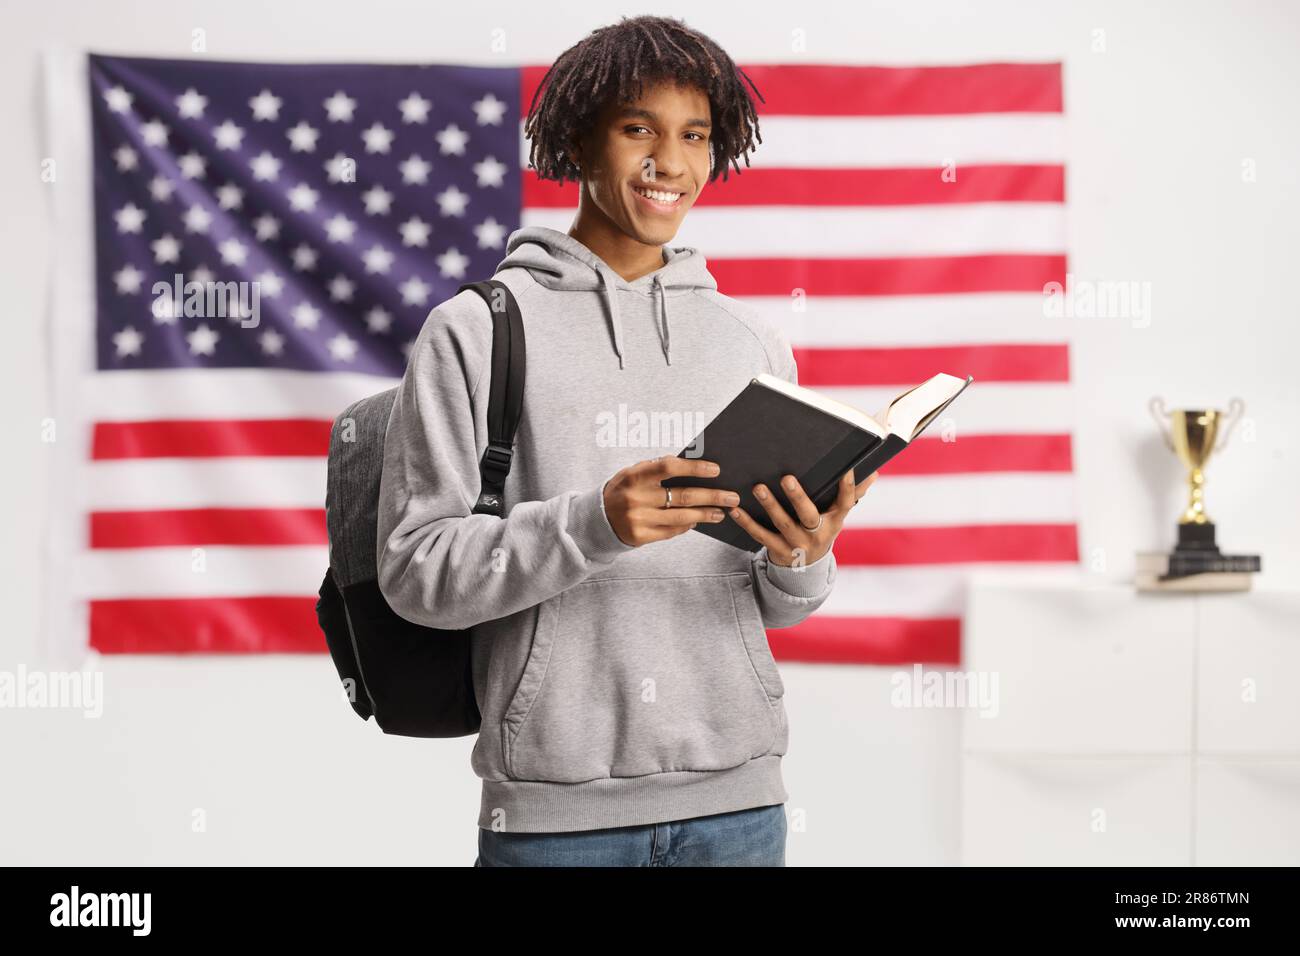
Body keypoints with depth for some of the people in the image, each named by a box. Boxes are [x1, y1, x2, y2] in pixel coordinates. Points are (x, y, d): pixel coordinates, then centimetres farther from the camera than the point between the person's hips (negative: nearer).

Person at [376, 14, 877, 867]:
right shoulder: (478, 332, -1)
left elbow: (774, 605, 12)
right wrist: (592, 524, -21)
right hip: (556, 809, -3)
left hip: (737, 800, 4)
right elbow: (416, 568, -7)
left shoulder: (753, 343, 11)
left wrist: (804, 558, -11)